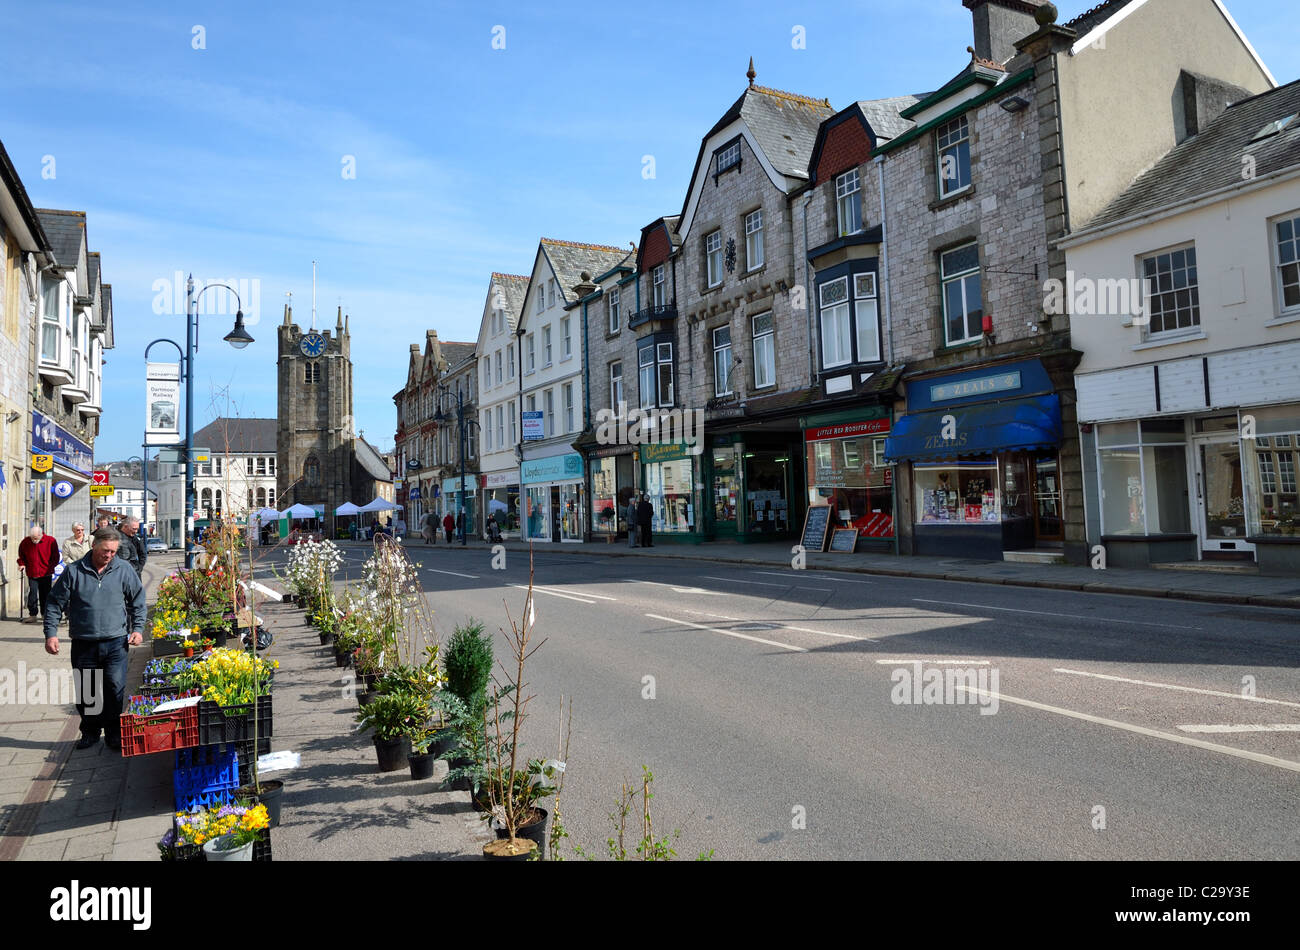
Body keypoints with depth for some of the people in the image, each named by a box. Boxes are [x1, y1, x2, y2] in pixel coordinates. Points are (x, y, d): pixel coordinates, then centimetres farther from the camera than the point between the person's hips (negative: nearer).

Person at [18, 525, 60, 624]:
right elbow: (21, 556, 15)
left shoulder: (50, 541, -7)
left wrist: (51, 566, -11)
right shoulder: (25, 542, -2)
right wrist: (22, 564, -2)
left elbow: (55, 557, 1)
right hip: (32, 574, 1)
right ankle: (33, 615, -1)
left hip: (46, 574, -1)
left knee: (45, 594, 8)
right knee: (32, 593, -7)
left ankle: (44, 613, 21)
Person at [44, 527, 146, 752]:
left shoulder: (124, 570, 2)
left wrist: (138, 628, 1)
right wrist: (51, 633, 0)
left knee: (116, 689, -3)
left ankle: (114, 734, 12)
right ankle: (90, 731, 27)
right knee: (86, 692, 10)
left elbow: (138, 601, 10)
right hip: (83, 644, 1)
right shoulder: (74, 571, 1)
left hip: (115, 643, -1)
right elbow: (55, 603, 7)